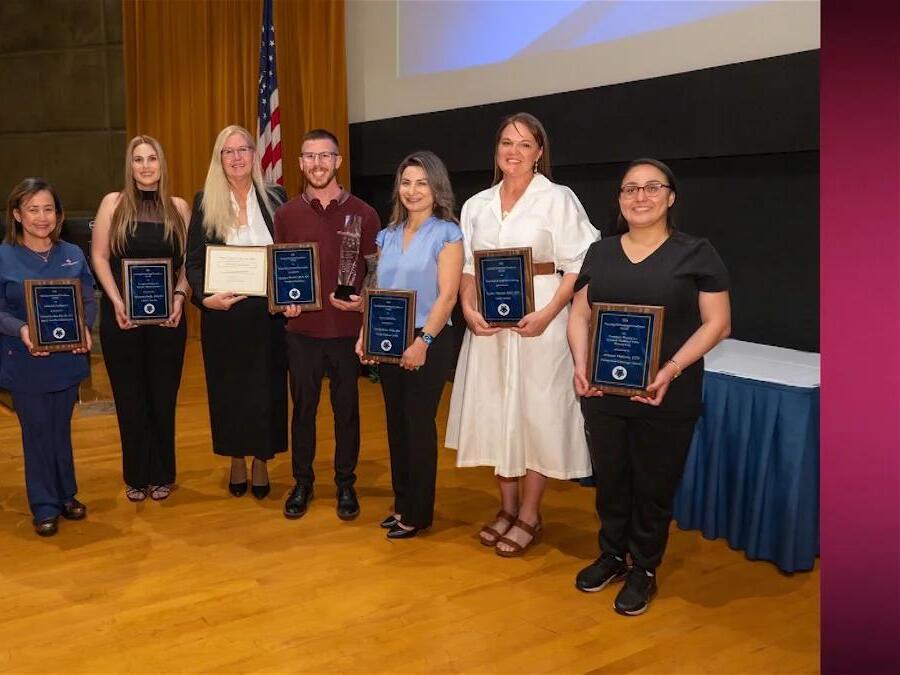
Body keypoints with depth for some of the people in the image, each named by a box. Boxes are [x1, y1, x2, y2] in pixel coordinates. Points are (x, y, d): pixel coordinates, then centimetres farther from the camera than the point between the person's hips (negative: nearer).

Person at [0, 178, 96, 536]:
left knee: (62, 428, 14)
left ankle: (66, 494, 30)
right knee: (37, 432, 6)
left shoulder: (72, 255, 3)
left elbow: (89, 301, 5)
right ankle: (44, 506, 18)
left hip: (67, 359, 3)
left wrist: (85, 327, -14)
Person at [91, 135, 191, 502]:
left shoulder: (179, 207, 6)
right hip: (122, 316, 0)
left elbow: (189, 261, 7)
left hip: (167, 317, 1)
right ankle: (136, 476, 19)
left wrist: (180, 297, -9)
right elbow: (99, 256, 0)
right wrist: (117, 302, -10)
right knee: (130, 398, 6)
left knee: (163, 397, 6)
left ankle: (162, 475, 20)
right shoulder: (113, 203, 3)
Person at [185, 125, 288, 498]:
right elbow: (193, 261, -1)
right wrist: (204, 297, -18)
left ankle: (261, 461, 24)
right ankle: (236, 461, 26)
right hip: (222, 313, 0)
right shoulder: (205, 202, 2)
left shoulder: (276, 198, 4)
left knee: (266, 387, 7)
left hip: (267, 312, 0)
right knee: (228, 389, 9)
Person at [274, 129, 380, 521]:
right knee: (303, 408, 10)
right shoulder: (286, 214, 4)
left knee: (346, 410, 9)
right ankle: (302, 482, 26)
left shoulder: (362, 213, -1)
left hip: (347, 329, -1)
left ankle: (346, 484, 25)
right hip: (302, 329, 1)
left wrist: (364, 299, -15)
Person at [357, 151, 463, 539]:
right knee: (396, 423, 12)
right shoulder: (389, 235, 11)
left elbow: (446, 296, -13)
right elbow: (378, 291, 14)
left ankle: (418, 513, 15)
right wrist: (366, 334, 2)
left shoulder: (446, 233, -6)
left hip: (427, 343, -6)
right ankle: (402, 503, 26)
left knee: (419, 424, 2)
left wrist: (423, 341, -21)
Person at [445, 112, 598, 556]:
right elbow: (467, 268, 11)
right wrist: (468, 309, -6)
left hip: (538, 320, -5)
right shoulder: (476, 206, 10)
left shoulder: (558, 200, -5)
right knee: (494, 411, 10)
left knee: (534, 413, 2)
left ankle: (529, 515, 16)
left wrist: (546, 314, -19)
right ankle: (507, 507, 26)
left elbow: (578, 267, -9)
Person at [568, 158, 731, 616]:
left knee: (654, 486, 9)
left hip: (666, 399, -3)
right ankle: (611, 556, 35)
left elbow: (717, 323, -6)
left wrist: (671, 370, -18)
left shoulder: (695, 254, -2)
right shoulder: (600, 253, 9)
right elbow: (579, 314, 9)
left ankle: (643, 571, 28)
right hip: (603, 393, 3)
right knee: (609, 479, 14)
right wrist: (580, 363, -9)